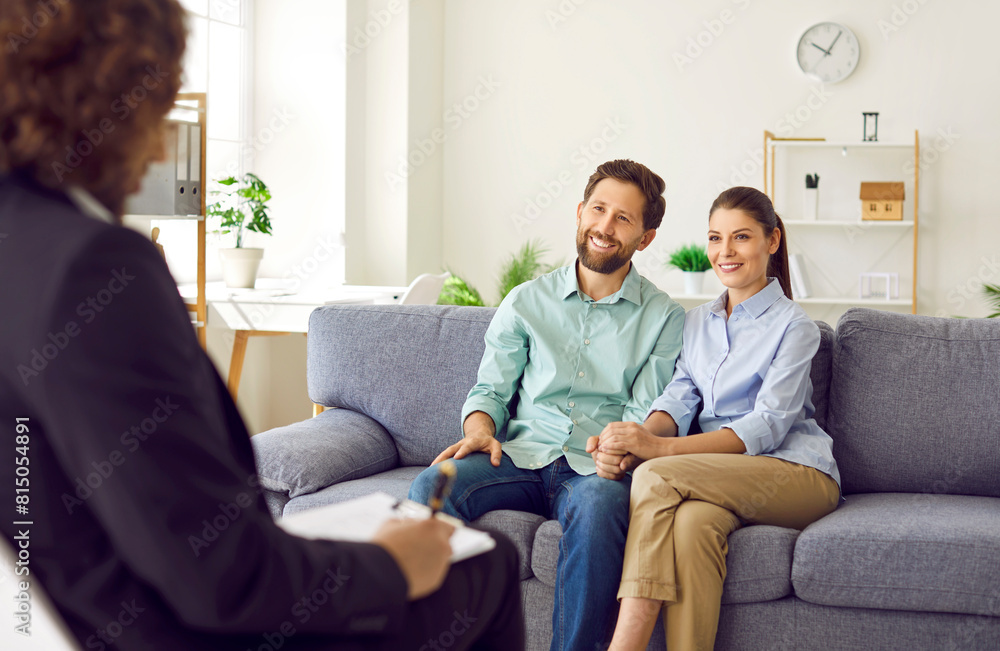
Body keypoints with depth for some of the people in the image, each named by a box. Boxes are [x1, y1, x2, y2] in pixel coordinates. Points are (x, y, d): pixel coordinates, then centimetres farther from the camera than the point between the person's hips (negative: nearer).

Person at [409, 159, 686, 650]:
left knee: (599, 505, -40)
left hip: (597, 469, -2)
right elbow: (490, 388, 16)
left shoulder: (664, 318, 12)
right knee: (431, 486, -29)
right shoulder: (526, 302, 17)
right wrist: (480, 431, -7)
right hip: (522, 458, 2)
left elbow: (648, 412, 4)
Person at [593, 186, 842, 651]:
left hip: (795, 473, -4)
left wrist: (660, 448, -26)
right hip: (720, 474, 4)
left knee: (656, 478, -29)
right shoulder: (698, 321, 19)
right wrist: (637, 437, -20)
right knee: (693, 520, -34)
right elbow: (680, 396, 5)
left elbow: (768, 425, -14)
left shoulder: (794, 326, -1)